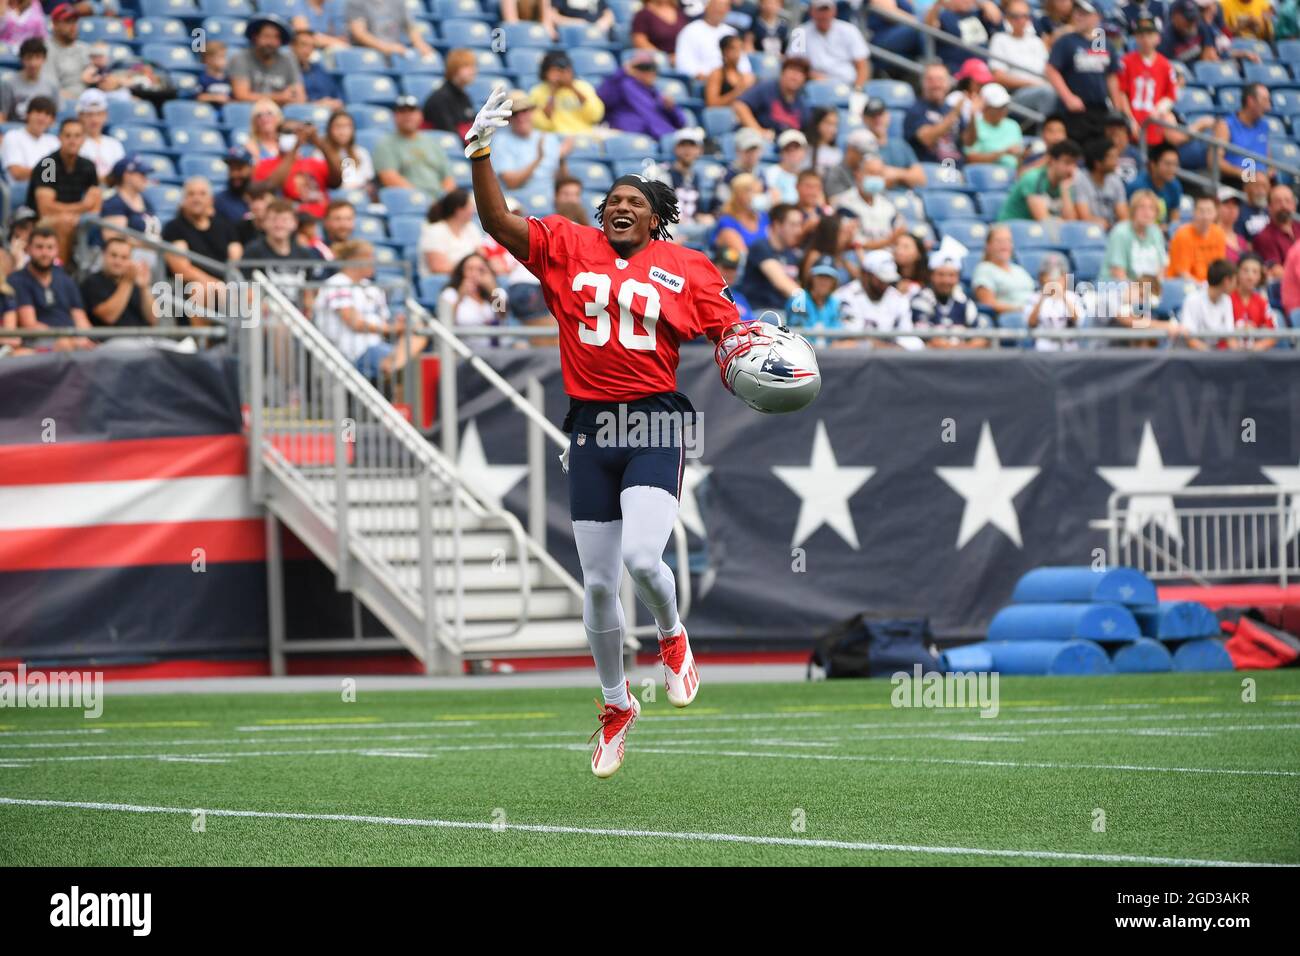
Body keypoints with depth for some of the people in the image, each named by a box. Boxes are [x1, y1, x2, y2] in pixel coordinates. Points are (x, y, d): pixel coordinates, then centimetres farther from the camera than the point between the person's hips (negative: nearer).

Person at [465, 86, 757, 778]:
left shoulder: (685, 267, 4)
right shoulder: (567, 247, 6)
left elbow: (731, 331, 7)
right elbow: (498, 222, -3)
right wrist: (480, 155, -15)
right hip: (590, 428, 2)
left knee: (641, 558, -23)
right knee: (598, 583, 7)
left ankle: (672, 637, 12)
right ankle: (616, 707, 27)